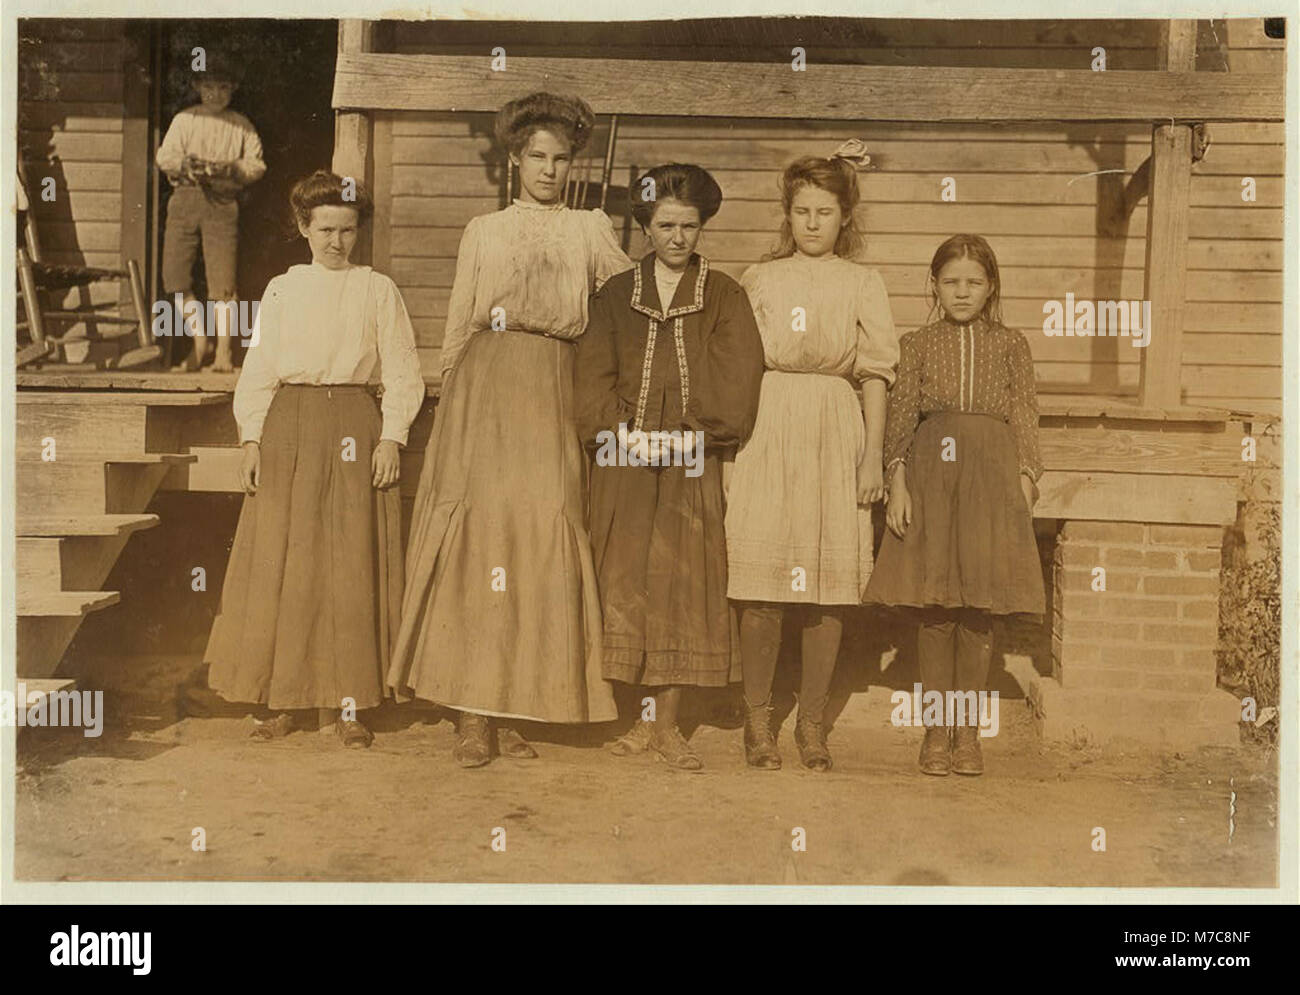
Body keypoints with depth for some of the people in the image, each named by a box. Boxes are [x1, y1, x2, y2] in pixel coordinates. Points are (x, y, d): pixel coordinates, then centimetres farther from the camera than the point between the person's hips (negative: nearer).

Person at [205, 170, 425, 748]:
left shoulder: (378, 290, 7)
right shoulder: (281, 290, 11)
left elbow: (401, 373, 4)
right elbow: (258, 369, 10)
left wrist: (391, 438, -7)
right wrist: (252, 439, 0)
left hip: (354, 426, -1)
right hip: (288, 426, 2)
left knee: (351, 567, -2)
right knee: (281, 565, 0)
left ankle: (346, 703, 6)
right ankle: (284, 700, 9)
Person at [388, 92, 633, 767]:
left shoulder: (592, 231, 16)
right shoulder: (483, 232, 17)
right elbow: (457, 329, 15)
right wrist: (452, 403, 8)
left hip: (553, 393, 1)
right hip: (485, 386, 0)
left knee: (542, 533, -7)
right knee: (476, 530, -9)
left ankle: (514, 708, -1)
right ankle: (470, 712, -8)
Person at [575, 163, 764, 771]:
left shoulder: (723, 296, 9)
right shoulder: (615, 296, 12)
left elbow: (735, 380, -2)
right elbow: (593, 379, 5)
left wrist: (683, 437, -11)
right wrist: (628, 435, -10)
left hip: (694, 464, -1)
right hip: (624, 461, 1)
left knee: (685, 583, -3)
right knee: (627, 583, -1)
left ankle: (666, 724, 5)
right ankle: (640, 721, 8)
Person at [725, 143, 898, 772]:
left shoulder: (862, 284, 11)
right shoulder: (760, 280, 12)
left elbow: (875, 374, 8)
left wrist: (873, 455, 0)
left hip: (836, 435, 0)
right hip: (767, 431, 0)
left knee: (829, 584, -1)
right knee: (761, 582, -6)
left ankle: (812, 722, 12)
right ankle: (757, 716, 10)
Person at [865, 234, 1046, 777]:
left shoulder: (1010, 345, 11)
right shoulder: (918, 344, 10)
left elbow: (1025, 419, 8)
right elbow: (900, 417, 6)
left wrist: (1024, 483, -2)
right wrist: (897, 481, -4)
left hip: (992, 474, 0)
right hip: (931, 472, 0)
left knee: (978, 609, 1)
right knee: (934, 608, -1)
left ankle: (967, 728, 13)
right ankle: (936, 729, 10)